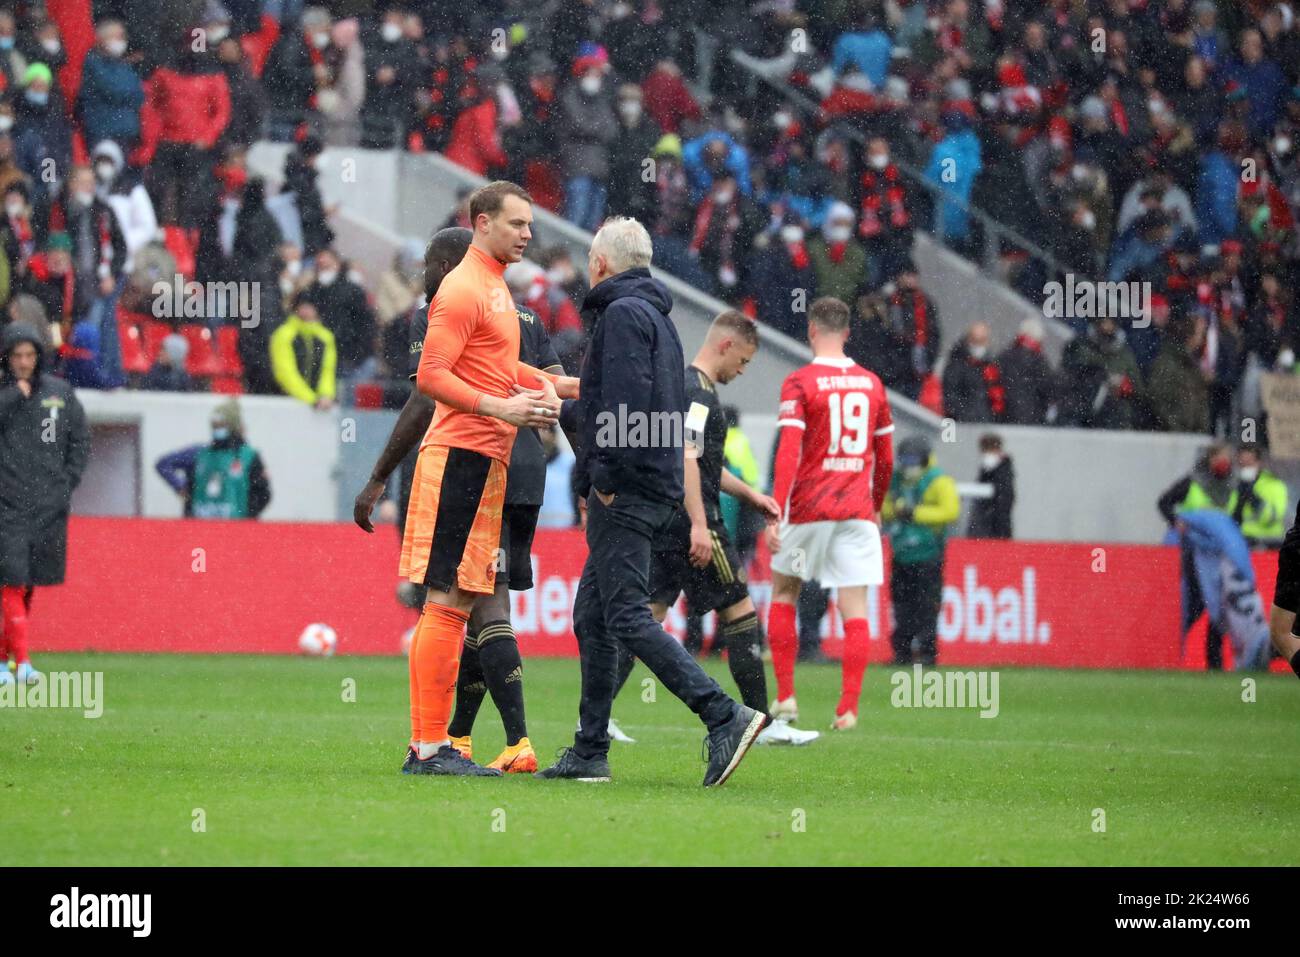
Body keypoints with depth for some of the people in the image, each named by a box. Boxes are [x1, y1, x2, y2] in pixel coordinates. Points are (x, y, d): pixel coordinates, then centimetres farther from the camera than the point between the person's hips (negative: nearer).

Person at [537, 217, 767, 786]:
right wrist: (558, 408, 46)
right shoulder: (655, 316, 22)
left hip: (625, 491, -10)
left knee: (627, 617, -15)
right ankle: (589, 752, 13)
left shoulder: (622, 313, -9)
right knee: (591, 618, 12)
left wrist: (606, 475, -19)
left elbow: (627, 401, -20)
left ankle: (724, 718, -23)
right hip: (654, 491, 10)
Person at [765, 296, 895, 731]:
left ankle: (785, 696, 10)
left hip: (808, 510, -3)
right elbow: (885, 459, 14)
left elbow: (788, 453, -14)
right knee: (854, 609, 1)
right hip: (857, 511, 3)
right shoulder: (871, 383, 8)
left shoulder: (799, 383, -6)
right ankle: (849, 707, -6)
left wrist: (775, 515, -15)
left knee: (783, 594, 15)